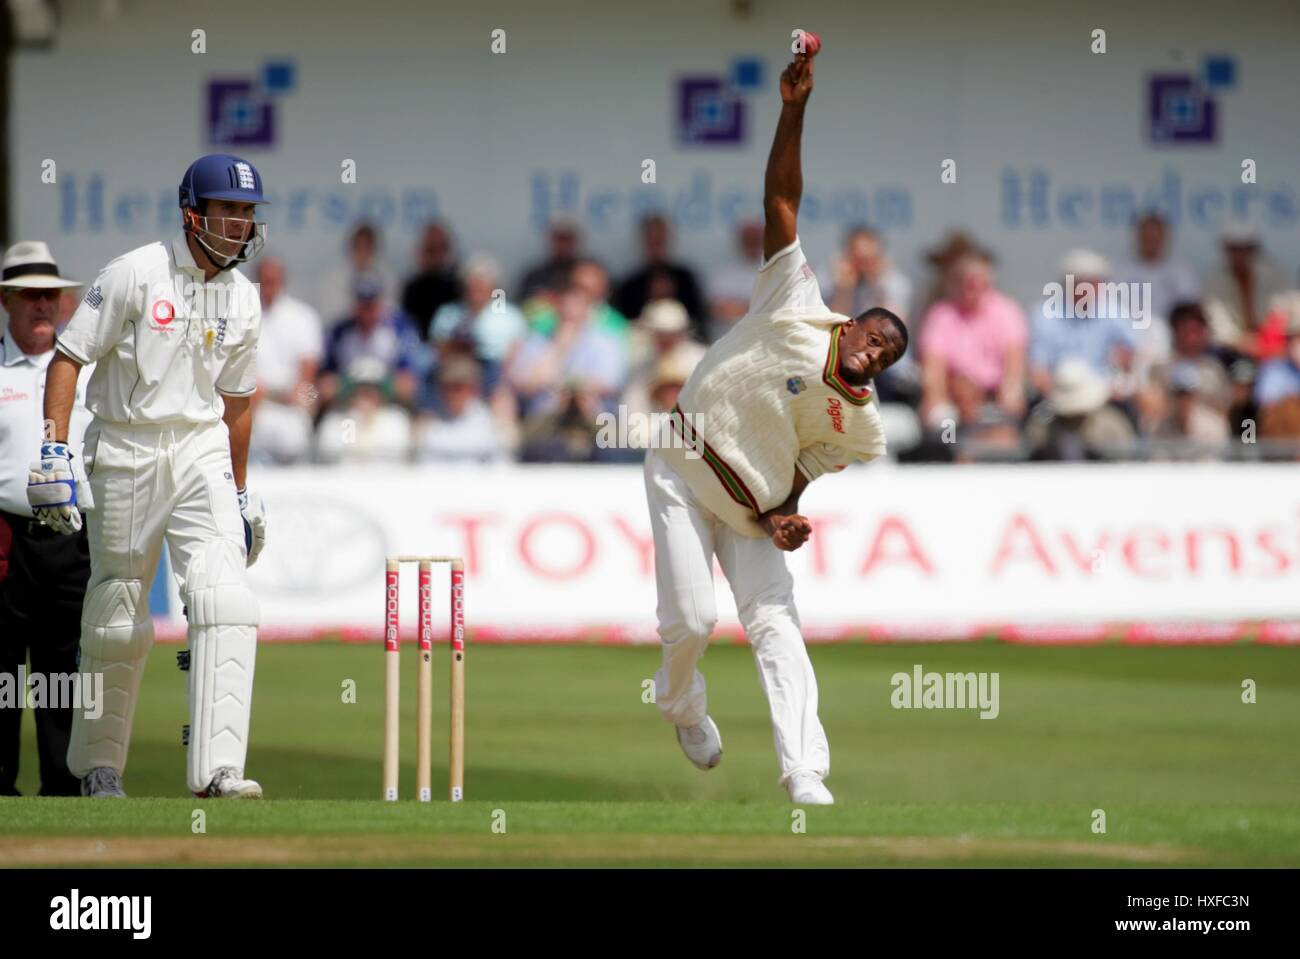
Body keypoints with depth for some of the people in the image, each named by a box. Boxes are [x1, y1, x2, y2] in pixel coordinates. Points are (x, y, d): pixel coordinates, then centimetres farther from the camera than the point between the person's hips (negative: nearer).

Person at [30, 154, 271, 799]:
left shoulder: (243, 298, 8)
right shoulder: (134, 275, -8)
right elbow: (68, 358, -8)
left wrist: (240, 494, 22)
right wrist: (53, 452, -17)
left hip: (201, 451, 4)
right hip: (125, 453, -3)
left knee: (225, 599, -16)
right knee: (116, 615, 5)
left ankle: (218, 770, -21)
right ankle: (97, 765, 25)